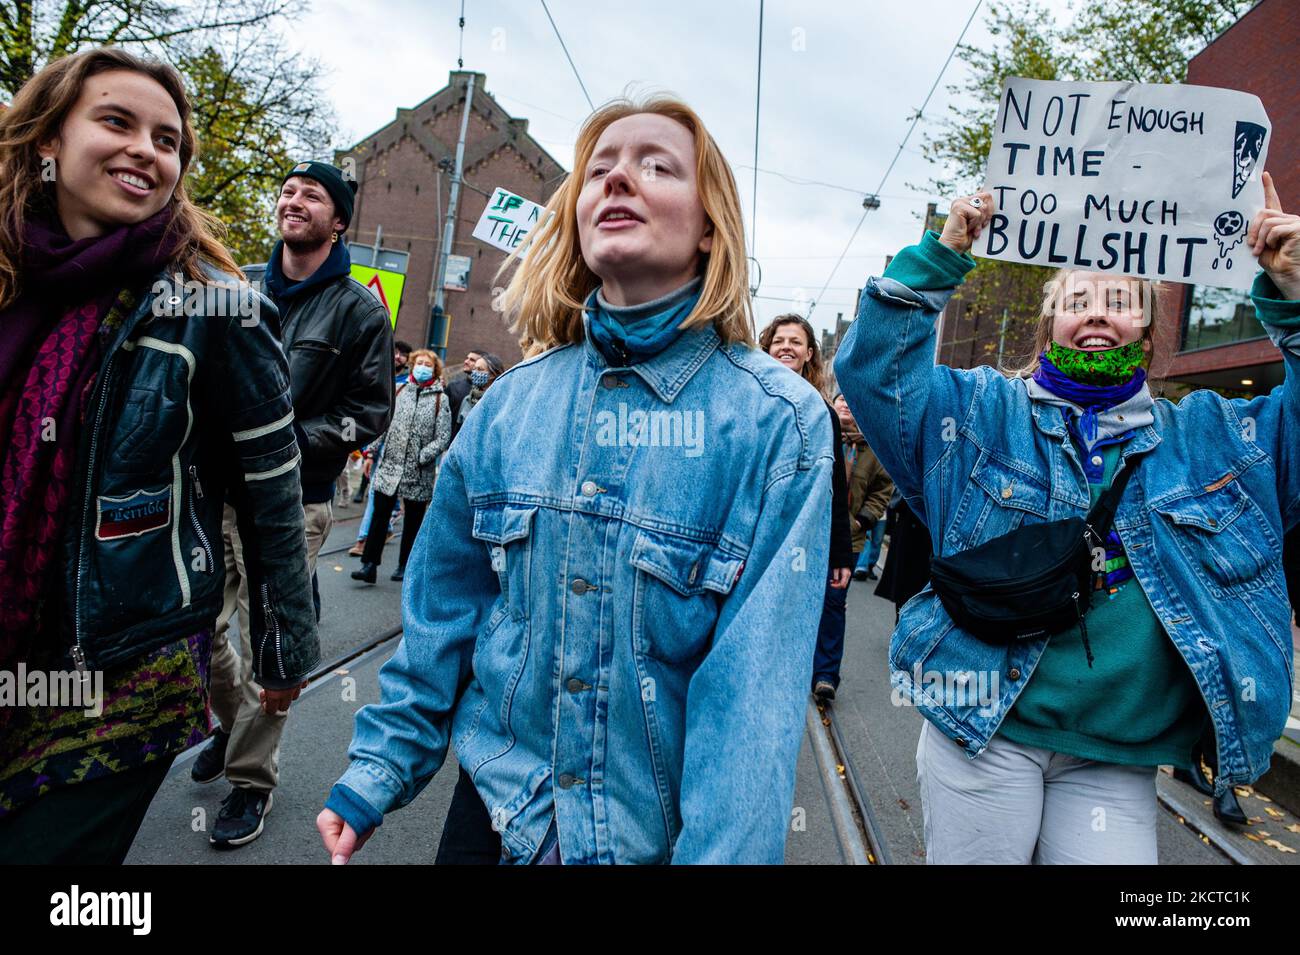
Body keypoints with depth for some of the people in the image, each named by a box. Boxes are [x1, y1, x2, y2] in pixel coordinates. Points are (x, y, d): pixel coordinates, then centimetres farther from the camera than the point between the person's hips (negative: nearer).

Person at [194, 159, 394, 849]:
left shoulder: (359, 310, -2)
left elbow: (369, 413, -5)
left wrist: (289, 442, -16)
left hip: (291, 503, -4)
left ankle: (251, 778, 19)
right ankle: (233, 723, 39)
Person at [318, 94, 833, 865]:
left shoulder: (778, 421, -16)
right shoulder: (513, 404, -5)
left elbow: (755, 688, -19)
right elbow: (444, 603, 4)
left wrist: (719, 853, -21)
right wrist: (382, 767, 5)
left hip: (659, 830, -2)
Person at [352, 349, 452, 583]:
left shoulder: (440, 399, 0)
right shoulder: (399, 391, 9)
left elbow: (443, 438, -6)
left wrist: (421, 457, -14)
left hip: (418, 473, -2)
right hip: (389, 466, 2)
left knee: (413, 520, 10)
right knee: (379, 516, -2)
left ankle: (405, 566, 22)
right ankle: (370, 564, 2)